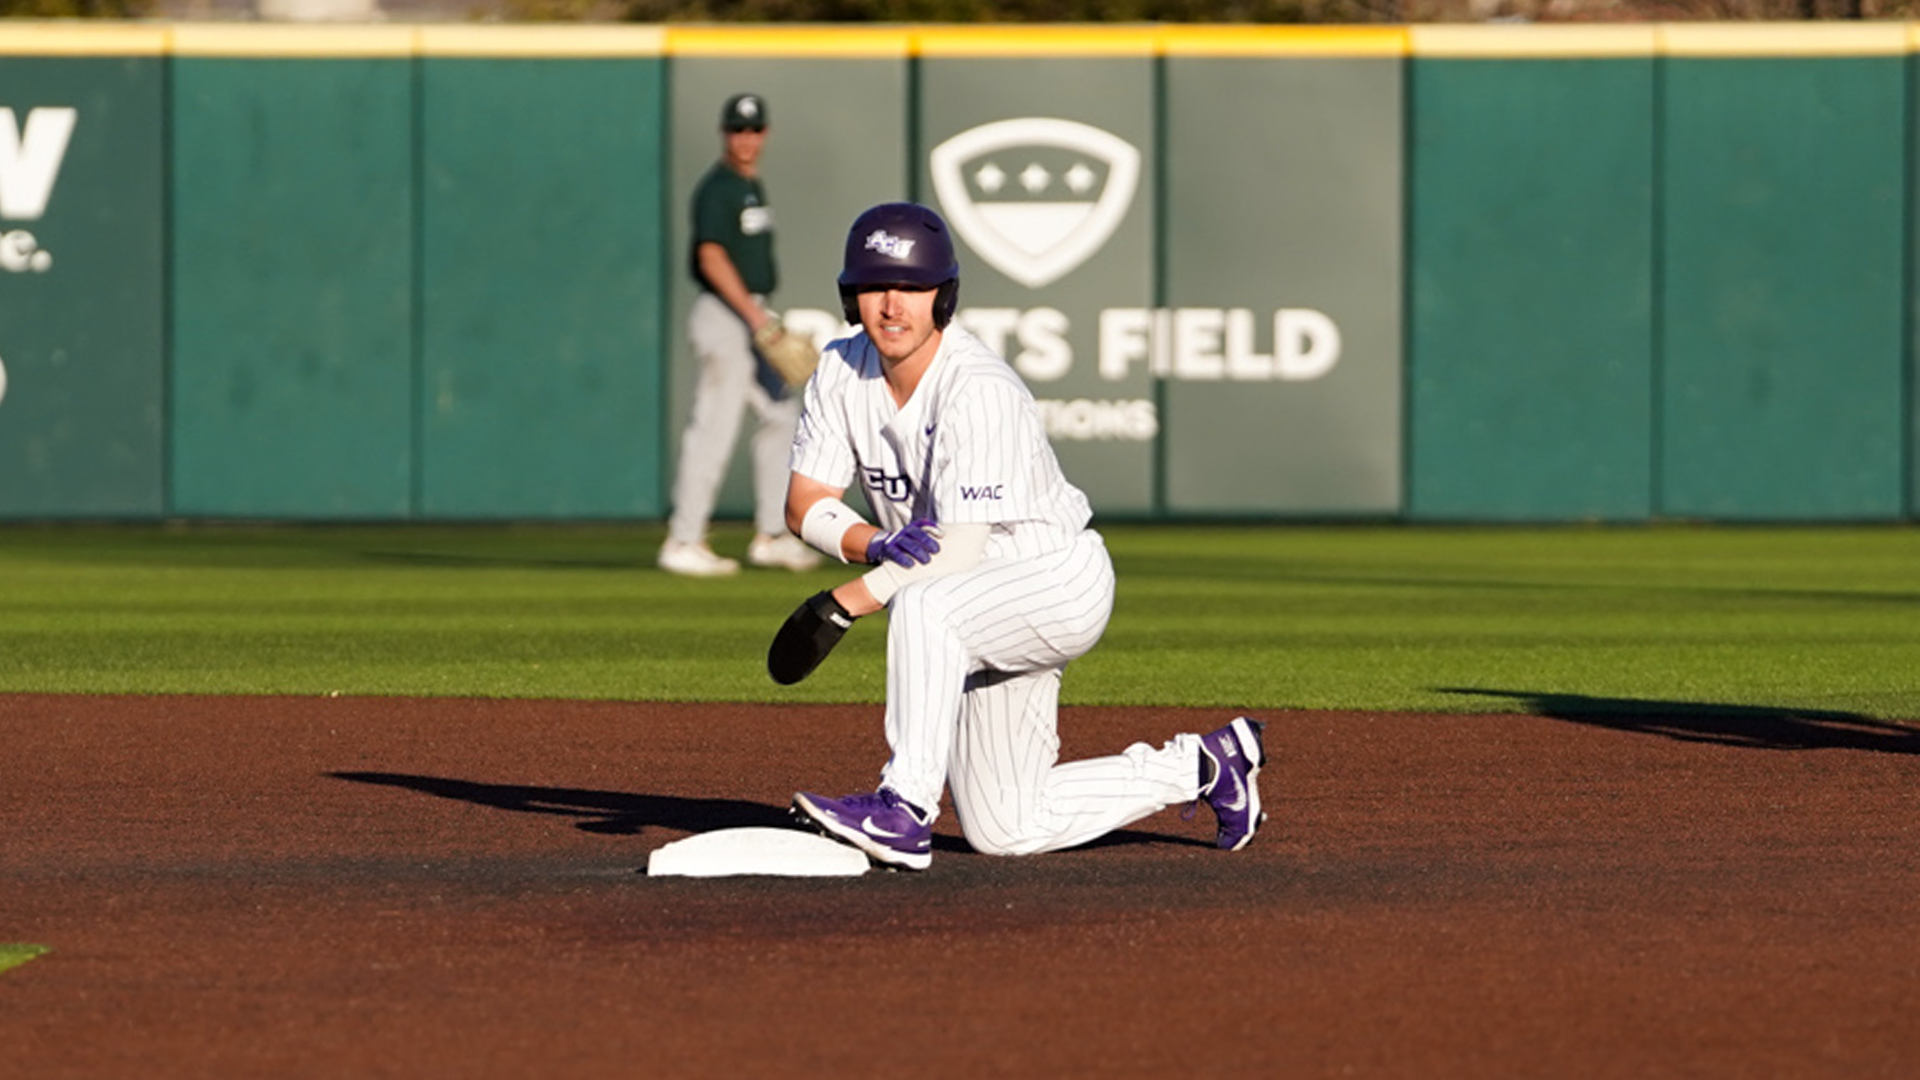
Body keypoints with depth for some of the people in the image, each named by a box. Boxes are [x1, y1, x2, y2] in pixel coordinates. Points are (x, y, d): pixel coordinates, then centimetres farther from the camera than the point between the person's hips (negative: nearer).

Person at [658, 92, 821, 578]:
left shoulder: (752, 186, 17)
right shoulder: (718, 188, -13)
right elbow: (711, 257, -22)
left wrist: (762, 318, 19)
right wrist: (755, 315, -26)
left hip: (753, 314, 10)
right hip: (725, 316, -10)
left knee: (781, 416, 12)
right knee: (715, 427, -10)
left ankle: (772, 536, 18)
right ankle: (684, 542, -7)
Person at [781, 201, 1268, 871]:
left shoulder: (978, 390, -27)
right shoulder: (842, 372, -7)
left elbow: (958, 553, -31)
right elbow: (805, 505, -7)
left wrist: (841, 607, -33)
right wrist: (875, 547, -27)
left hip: (1064, 582, -8)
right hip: (989, 617, 8)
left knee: (924, 606, -38)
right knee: (1005, 832, 8)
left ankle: (904, 811, -37)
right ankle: (1199, 767, 27)